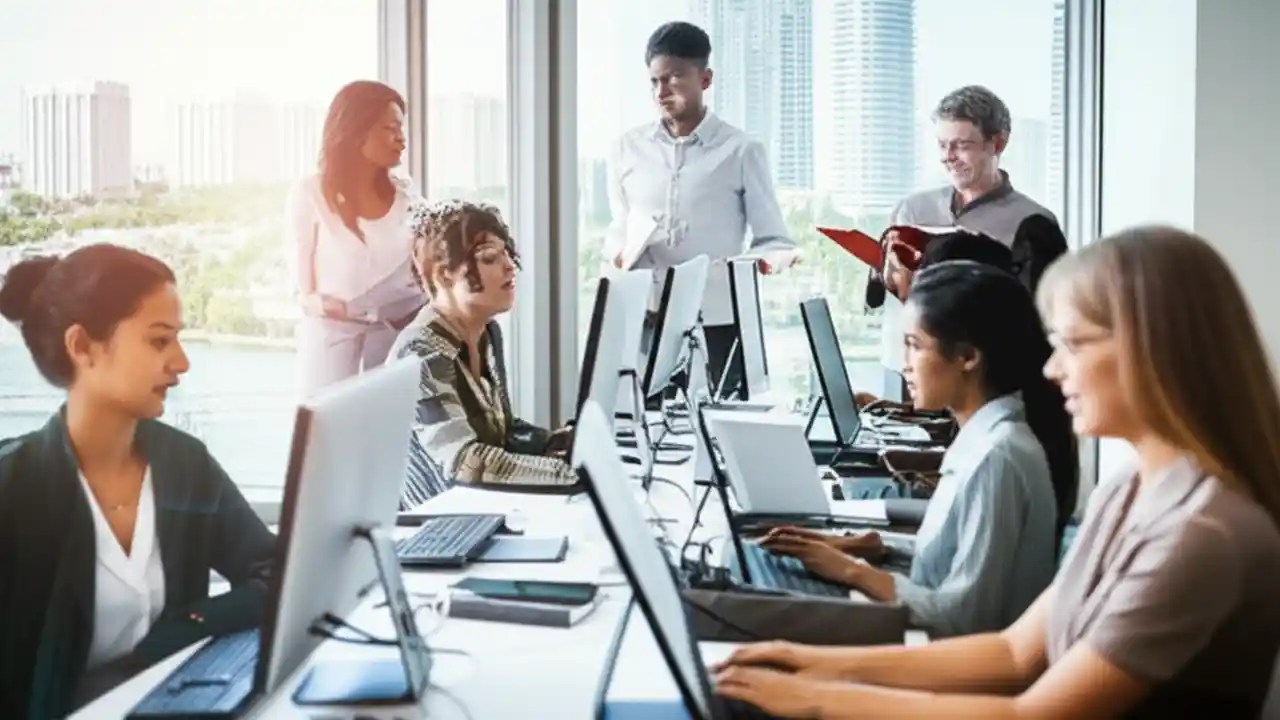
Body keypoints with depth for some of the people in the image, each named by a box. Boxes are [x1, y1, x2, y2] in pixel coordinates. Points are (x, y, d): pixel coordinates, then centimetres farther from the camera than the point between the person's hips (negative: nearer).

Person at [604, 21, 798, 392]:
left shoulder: (740, 151, 3)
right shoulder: (629, 149, 12)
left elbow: (772, 239, 2)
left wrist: (770, 260, -20)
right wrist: (619, 253, -2)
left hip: (717, 320, -2)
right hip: (646, 319, 2)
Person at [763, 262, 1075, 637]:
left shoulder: (996, 455, -22)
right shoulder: (981, 439, 6)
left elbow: (964, 617, -22)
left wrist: (853, 571, -15)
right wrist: (863, 545, 3)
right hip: (945, 650, 8)